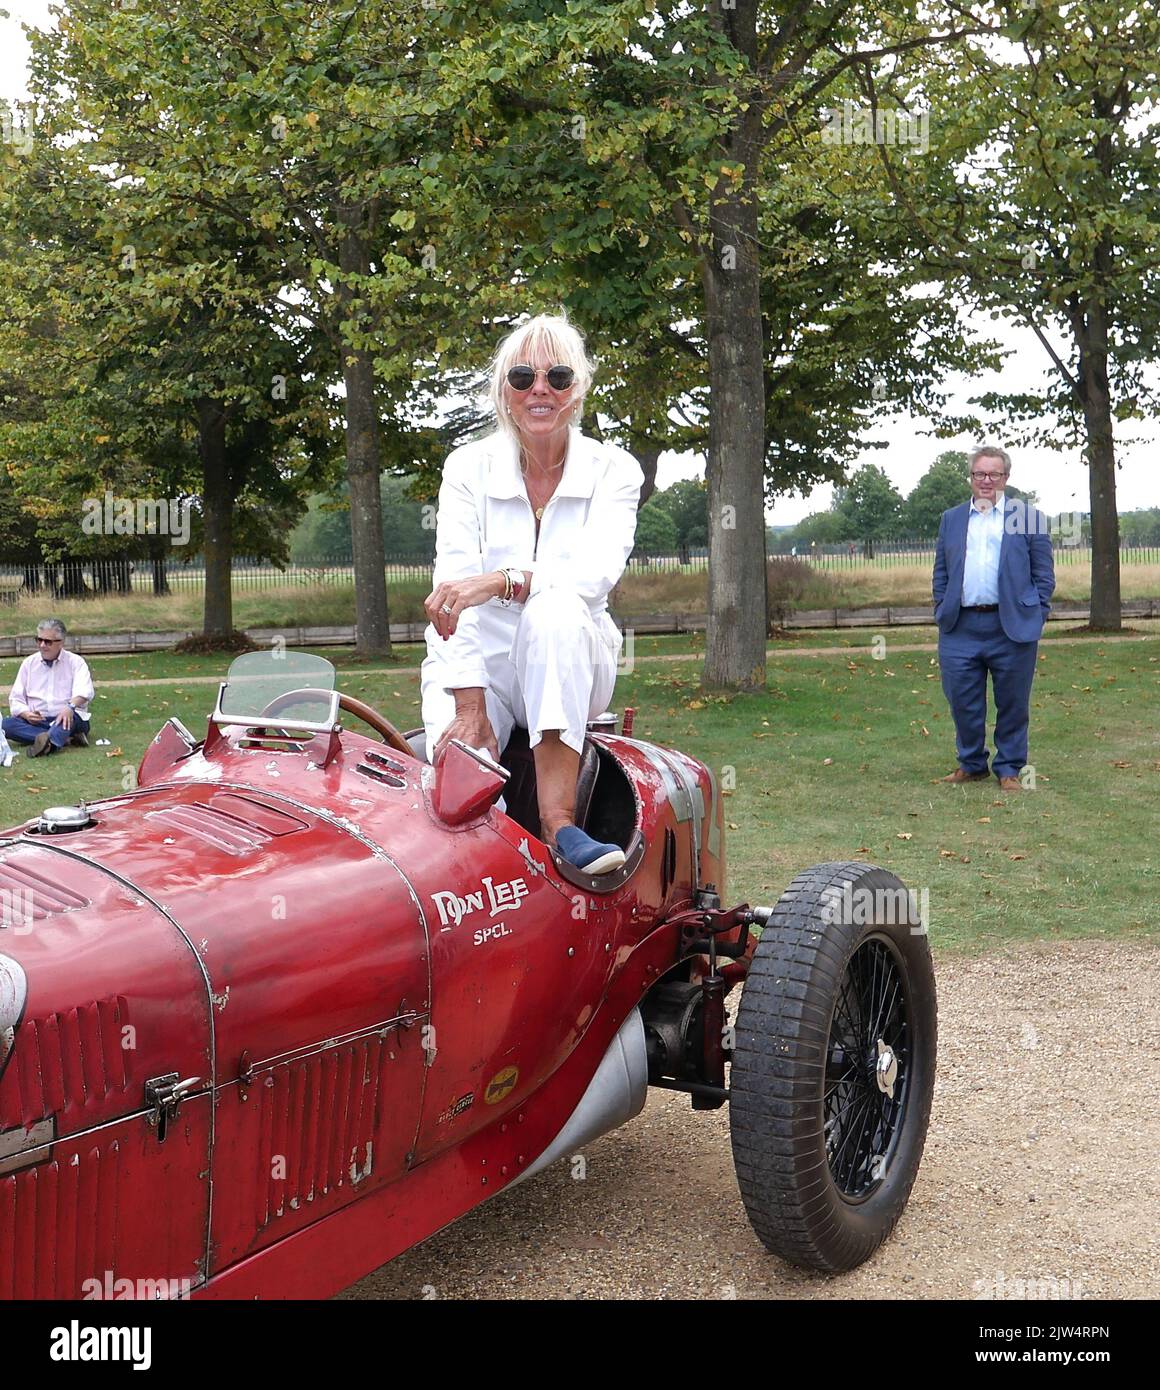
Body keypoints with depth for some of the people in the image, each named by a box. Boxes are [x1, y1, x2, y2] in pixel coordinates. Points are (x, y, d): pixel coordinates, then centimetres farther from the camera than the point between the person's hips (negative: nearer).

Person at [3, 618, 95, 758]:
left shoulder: (76, 662, 4)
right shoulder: (29, 663, 14)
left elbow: (84, 691, -14)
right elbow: (16, 699, 11)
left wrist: (70, 706, -37)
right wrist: (27, 714, -13)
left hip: (65, 718, -3)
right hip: (36, 721, 3)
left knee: (73, 716, -36)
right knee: (6, 724, -25)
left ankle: (49, 741, -65)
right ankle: (66, 738, -34)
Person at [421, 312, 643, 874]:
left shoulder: (613, 470, -1)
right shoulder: (469, 466, -1)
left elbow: (597, 573, -18)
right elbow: (453, 590, -11)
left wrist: (501, 581, -35)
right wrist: (470, 707, -22)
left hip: (571, 667, 0)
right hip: (477, 664, 0)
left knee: (556, 609, -36)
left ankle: (558, 822, -37)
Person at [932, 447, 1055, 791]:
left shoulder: (1028, 516, 5)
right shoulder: (951, 519, 14)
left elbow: (1044, 573, 4)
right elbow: (941, 573, 15)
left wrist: (1037, 617, -4)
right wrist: (942, 614, 5)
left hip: (1013, 627, -2)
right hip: (960, 629, 2)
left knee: (1012, 705, 5)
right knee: (963, 703, 6)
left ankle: (1009, 769, 17)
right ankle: (972, 765, 22)